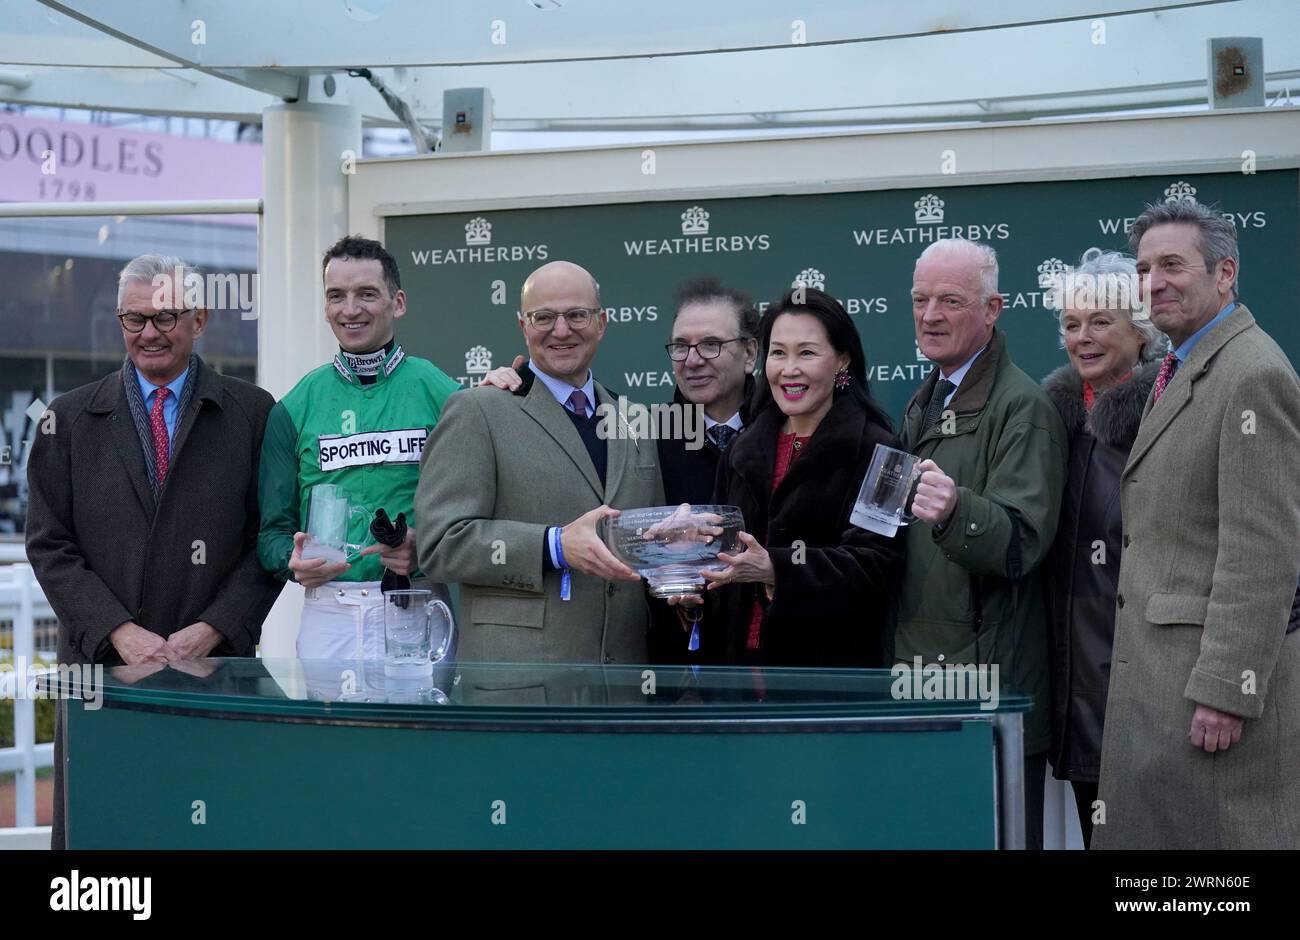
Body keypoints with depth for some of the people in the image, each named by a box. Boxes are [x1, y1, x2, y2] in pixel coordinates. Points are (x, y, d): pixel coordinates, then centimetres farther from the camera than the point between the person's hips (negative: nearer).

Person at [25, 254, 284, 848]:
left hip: (216, 662, -1)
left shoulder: (252, 414, 5)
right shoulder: (70, 419, 9)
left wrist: (209, 632, -9)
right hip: (101, 666, 1)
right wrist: (121, 634, -9)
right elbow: (50, 544, 4)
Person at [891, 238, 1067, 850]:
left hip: (989, 682, -8)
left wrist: (954, 511, -38)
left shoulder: (1022, 406, -11)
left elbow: (1022, 542, -21)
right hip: (917, 666, 8)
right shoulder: (923, 403, 16)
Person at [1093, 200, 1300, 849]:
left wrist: (1226, 689, -21)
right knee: (1147, 831, 13)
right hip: (1153, 673, 10)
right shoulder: (1181, 373, 18)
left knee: (1214, 833, -4)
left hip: (1214, 674, -10)